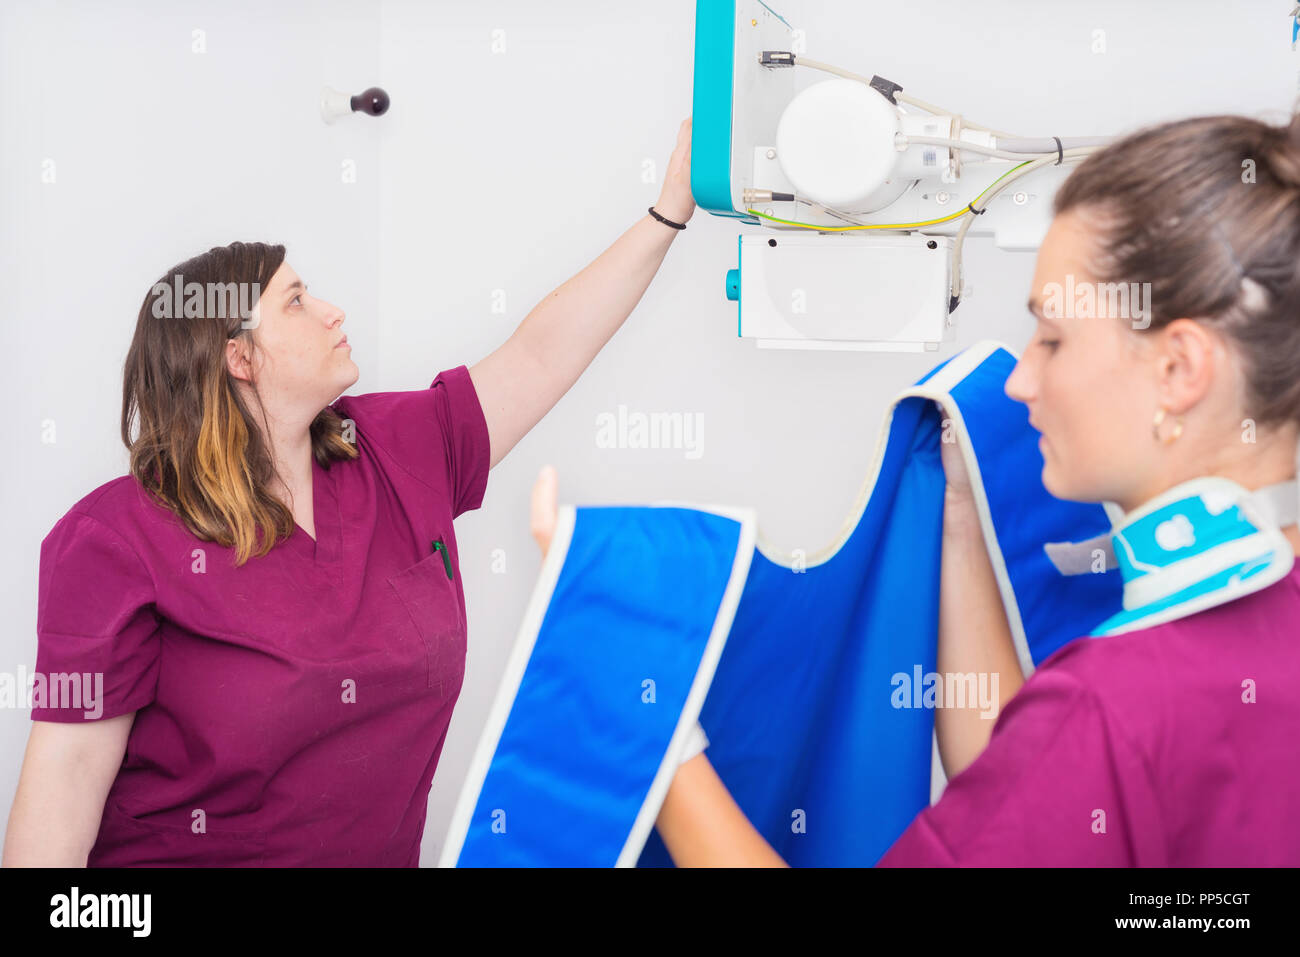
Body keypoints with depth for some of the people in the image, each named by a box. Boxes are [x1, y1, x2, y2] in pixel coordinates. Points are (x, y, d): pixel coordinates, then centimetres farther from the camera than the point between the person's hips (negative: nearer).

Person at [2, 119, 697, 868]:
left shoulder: (396, 453, 3)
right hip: (179, 851, -3)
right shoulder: (122, 540, -12)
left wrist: (670, 211, 7)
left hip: (391, 851, 3)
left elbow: (540, 356, 7)